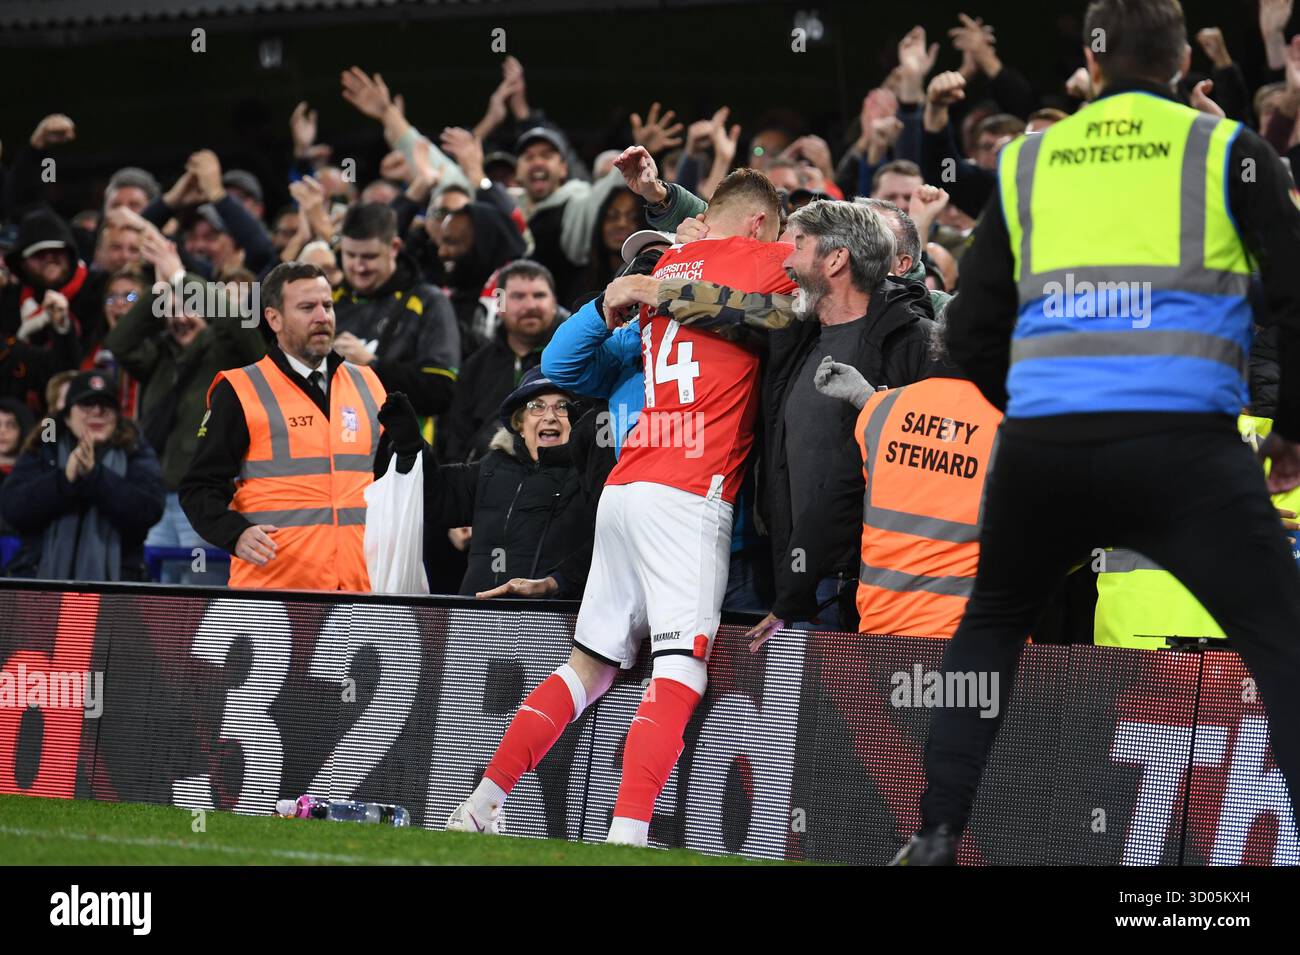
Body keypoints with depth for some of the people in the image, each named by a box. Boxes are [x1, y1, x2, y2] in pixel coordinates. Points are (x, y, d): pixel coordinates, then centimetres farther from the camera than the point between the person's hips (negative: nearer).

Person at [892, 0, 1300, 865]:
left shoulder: (1028, 163, 18)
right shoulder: (1227, 150, 9)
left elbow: (972, 331, 18)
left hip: (1041, 441, 3)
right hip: (1182, 441, -3)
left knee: (991, 628, 28)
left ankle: (937, 837, 21)